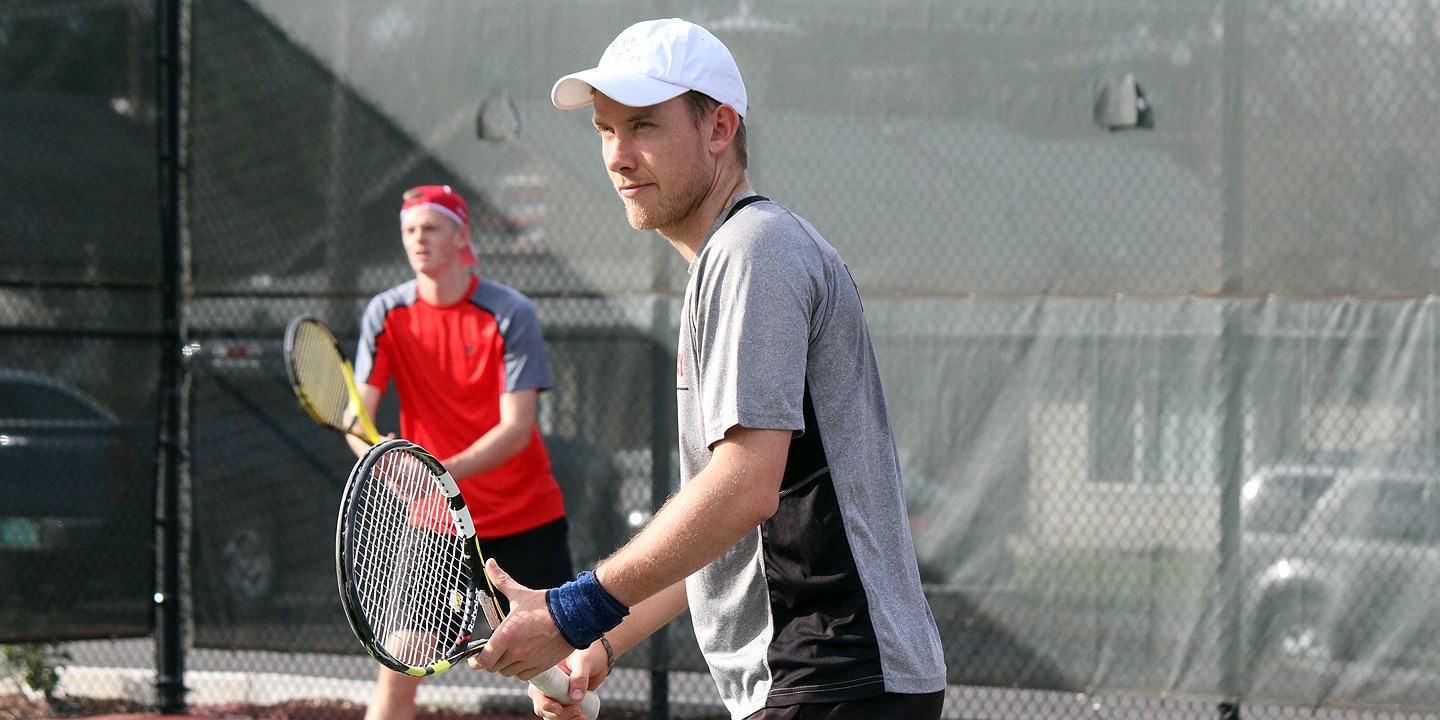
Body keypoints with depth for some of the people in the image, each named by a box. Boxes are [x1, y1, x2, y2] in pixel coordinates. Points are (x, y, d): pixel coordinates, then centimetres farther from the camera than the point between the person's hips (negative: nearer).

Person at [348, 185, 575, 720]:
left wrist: (444, 471, -34)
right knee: (398, 670, -8)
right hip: (434, 521, 2)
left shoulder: (511, 315, -12)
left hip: (528, 517, -2)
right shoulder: (386, 314, -3)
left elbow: (516, 429, -19)